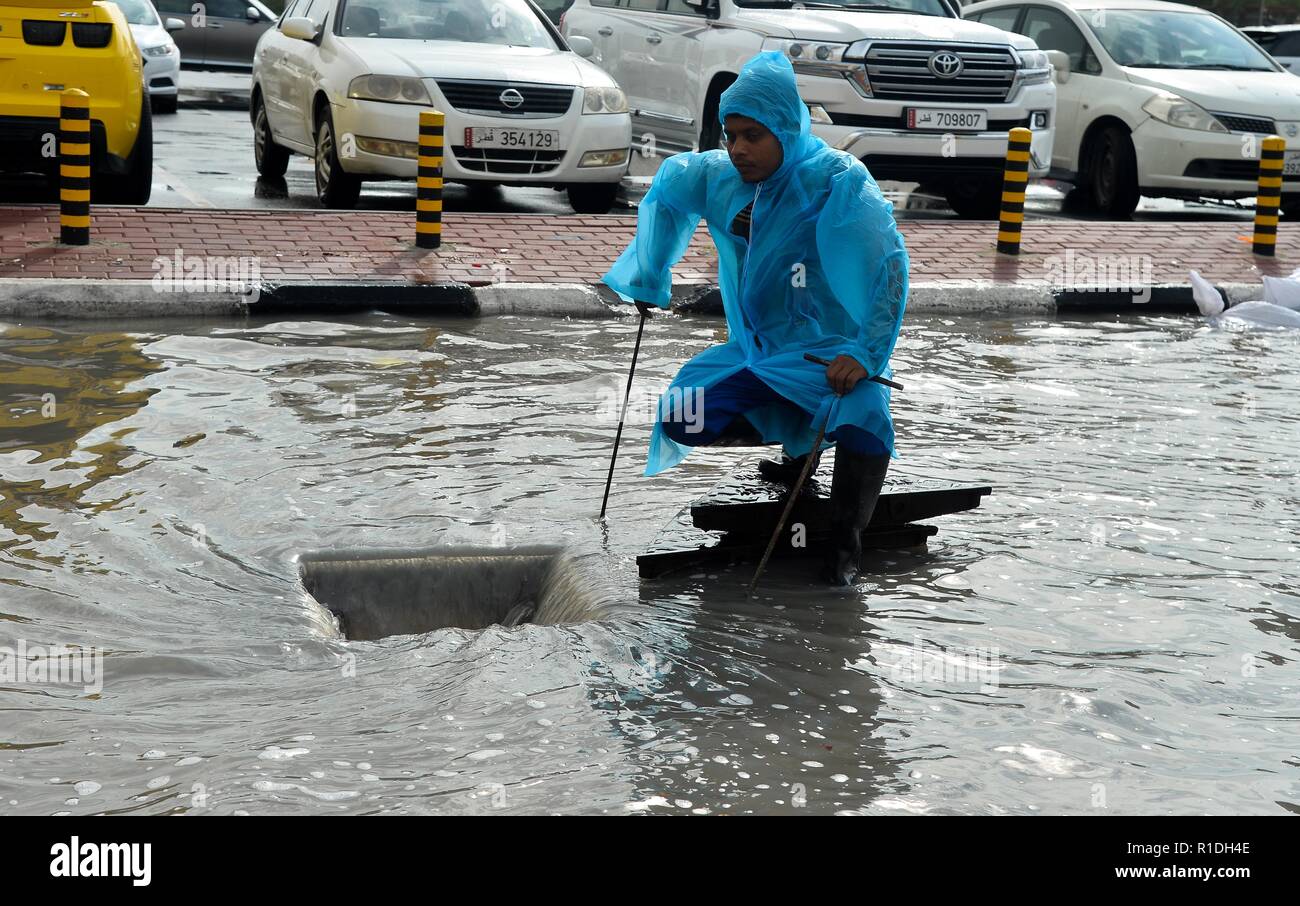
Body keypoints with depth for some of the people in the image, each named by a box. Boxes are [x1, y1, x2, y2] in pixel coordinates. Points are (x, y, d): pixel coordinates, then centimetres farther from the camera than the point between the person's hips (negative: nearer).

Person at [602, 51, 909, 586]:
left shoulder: (839, 180, -17)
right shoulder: (718, 177, -1)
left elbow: (889, 264, -19)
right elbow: (666, 187, 21)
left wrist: (866, 352, -27)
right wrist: (650, 282, 23)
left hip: (832, 351, -6)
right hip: (755, 349, 6)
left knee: (865, 422, -37)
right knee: (679, 419, -14)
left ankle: (844, 547, -15)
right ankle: (789, 441, 15)